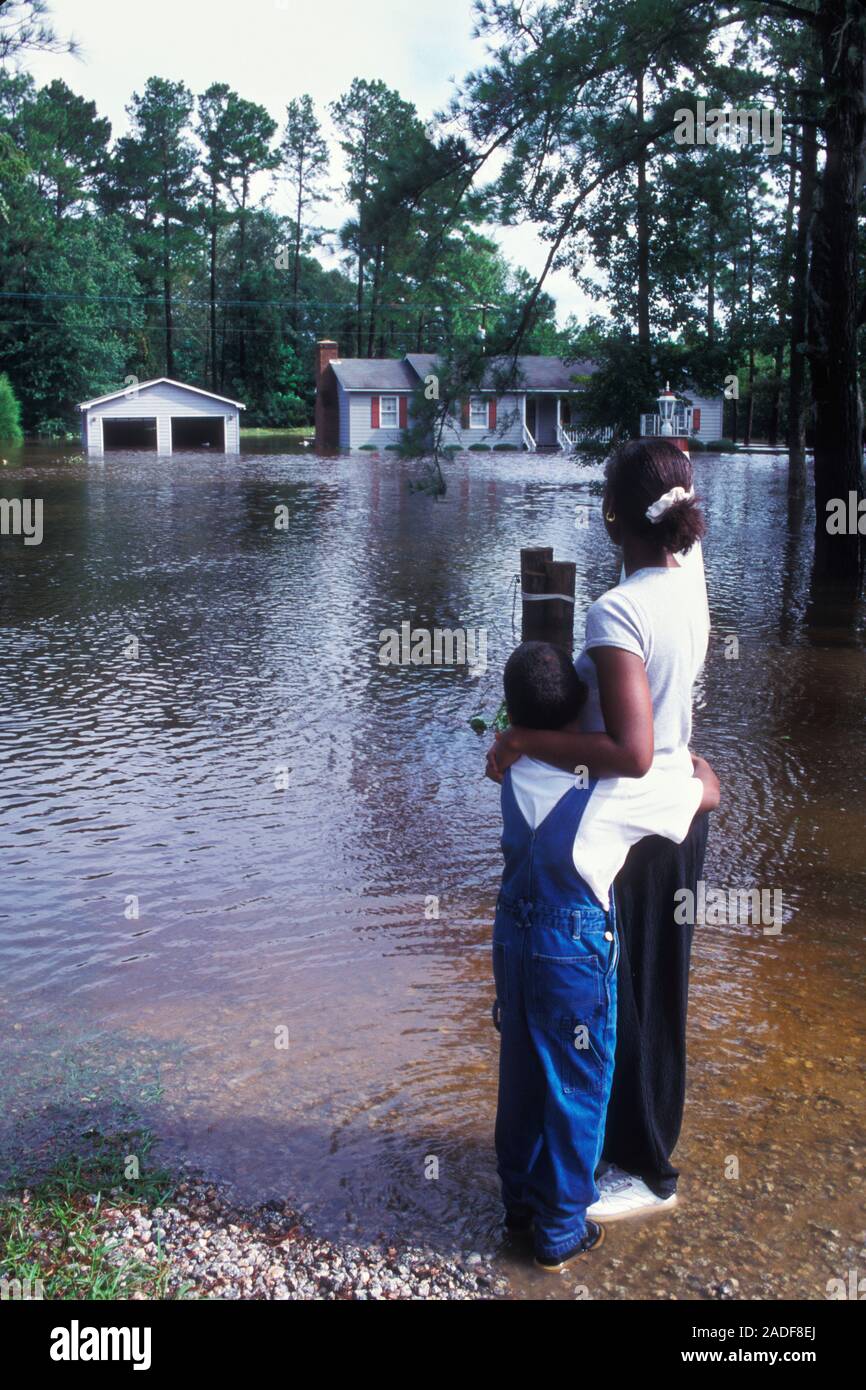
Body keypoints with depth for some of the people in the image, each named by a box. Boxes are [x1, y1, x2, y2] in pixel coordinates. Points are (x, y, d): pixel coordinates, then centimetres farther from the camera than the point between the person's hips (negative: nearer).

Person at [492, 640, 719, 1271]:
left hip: (514, 935, 6)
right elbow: (710, 793, -8)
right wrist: (694, 758, 12)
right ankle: (561, 1231, 25)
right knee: (578, 1088, 11)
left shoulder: (515, 771, -6)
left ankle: (520, 1197, 39)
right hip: (577, 951, -6)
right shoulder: (615, 789, -21)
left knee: (521, 1071, 21)